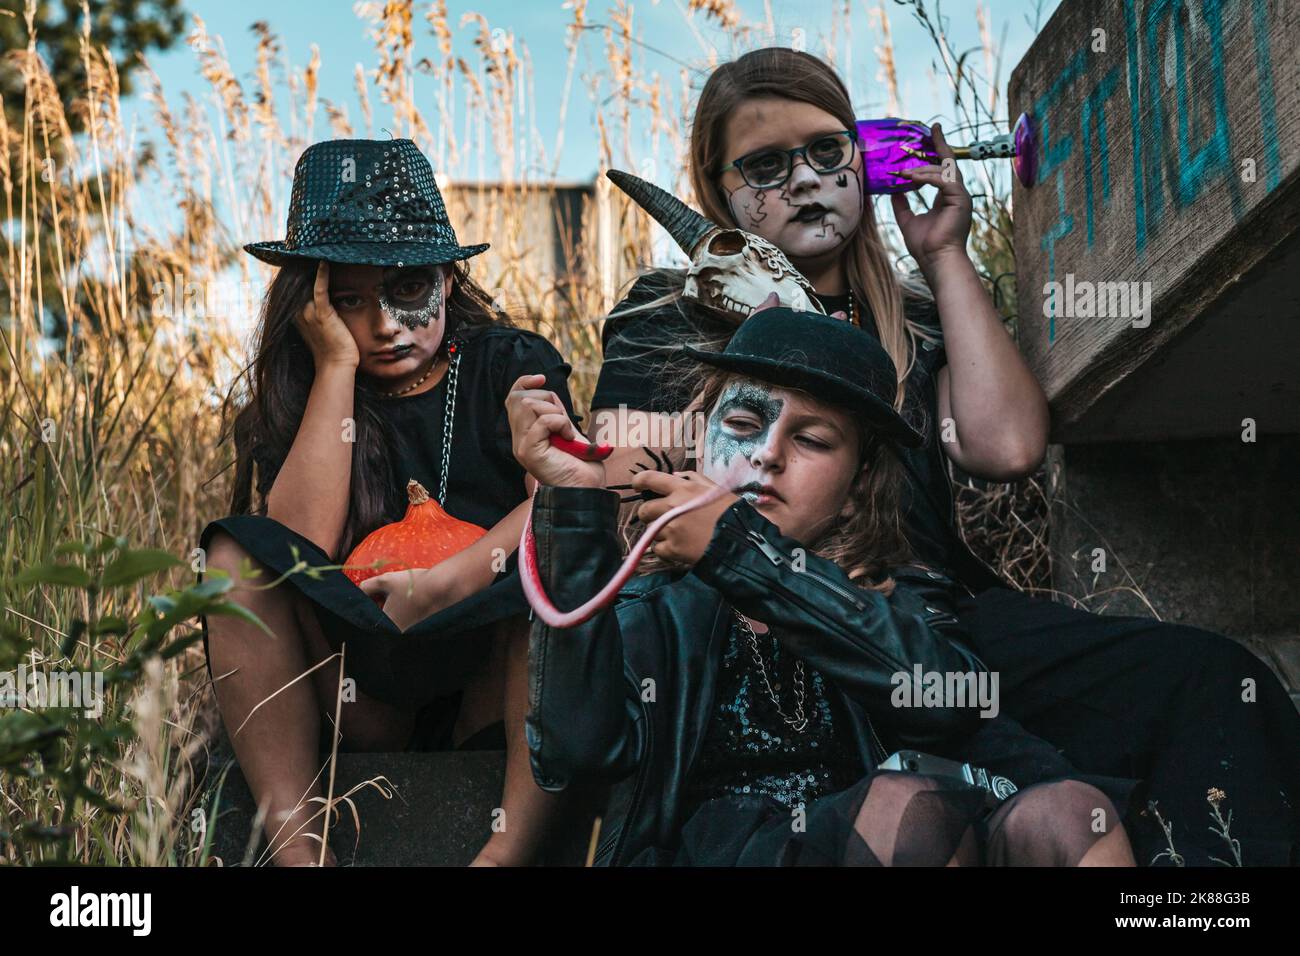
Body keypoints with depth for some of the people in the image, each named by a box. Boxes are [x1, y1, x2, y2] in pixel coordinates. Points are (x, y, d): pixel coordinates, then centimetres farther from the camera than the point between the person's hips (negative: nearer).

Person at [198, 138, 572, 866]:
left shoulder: (513, 367, 4)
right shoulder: (299, 397, 7)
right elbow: (295, 546, -12)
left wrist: (445, 585, -28)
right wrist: (337, 366, -9)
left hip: (500, 696, -1)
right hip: (362, 700, 2)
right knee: (237, 555, -19)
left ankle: (511, 847, -40)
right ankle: (296, 847, -28)